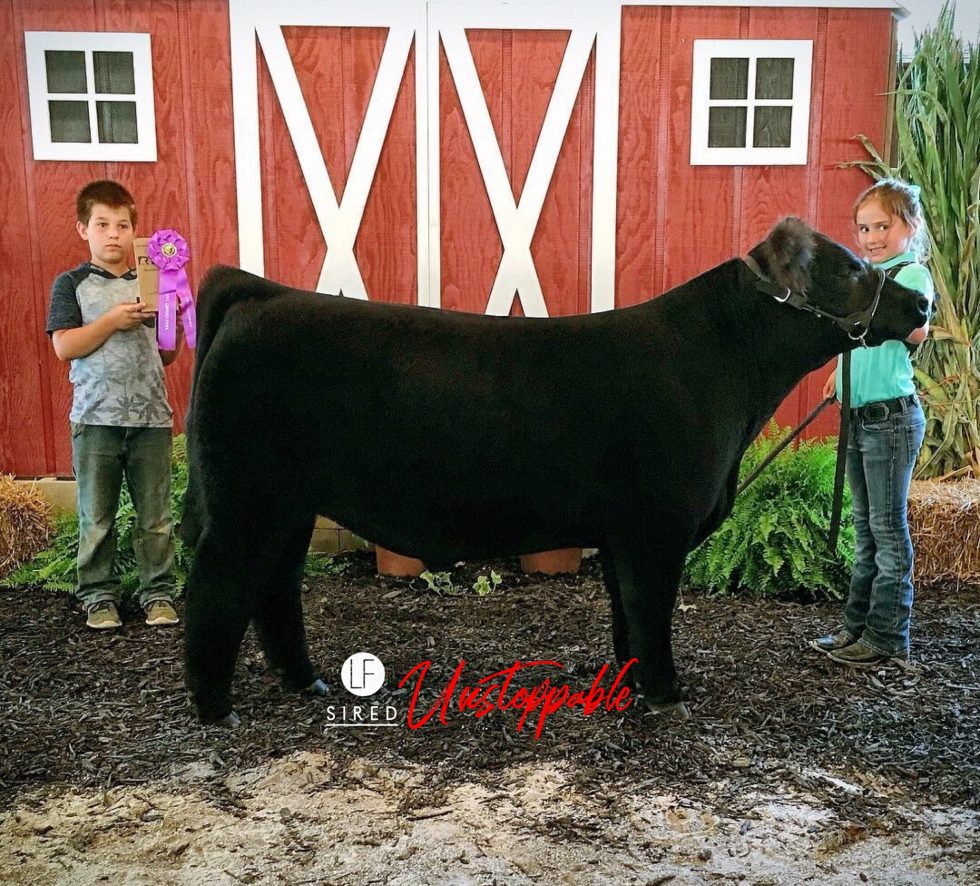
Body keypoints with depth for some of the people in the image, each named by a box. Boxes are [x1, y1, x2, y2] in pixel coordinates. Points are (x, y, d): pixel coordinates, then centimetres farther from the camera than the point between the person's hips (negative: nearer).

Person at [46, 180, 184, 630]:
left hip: (151, 417, 2)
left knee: (155, 515, 6)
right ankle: (98, 595, 19)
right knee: (96, 517, 6)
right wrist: (113, 320, -14)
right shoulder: (72, 284, 4)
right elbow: (64, 346, -7)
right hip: (96, 419, -2)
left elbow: (167, 355, 12)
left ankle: (158, 592, 17)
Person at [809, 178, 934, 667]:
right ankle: (858, 626, 25)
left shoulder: (911, 273, -11)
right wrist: (844, 373, 10)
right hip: (859, 416, 8)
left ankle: (887, 637, 10)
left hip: (891, 417, -8)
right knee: (865, 529, 15)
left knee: (888, 530, 0)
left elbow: (917, 332, -29)